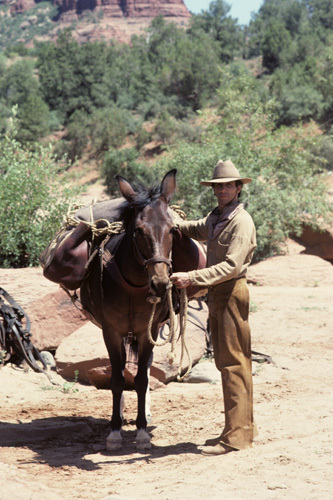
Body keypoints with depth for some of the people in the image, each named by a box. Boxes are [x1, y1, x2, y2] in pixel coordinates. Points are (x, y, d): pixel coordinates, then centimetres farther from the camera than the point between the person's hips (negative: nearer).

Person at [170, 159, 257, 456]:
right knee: (226, 362, 13)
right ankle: (245, 427, 22)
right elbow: (196, 230, 36)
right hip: (216, 294, 9)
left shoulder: (242, 221, -14)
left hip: (232, 293, -9)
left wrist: (193, 278, -28)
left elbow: (232, 265, -23)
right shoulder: (215, 218, 14)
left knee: (233, 362, -8)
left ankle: (236, 435, -6)